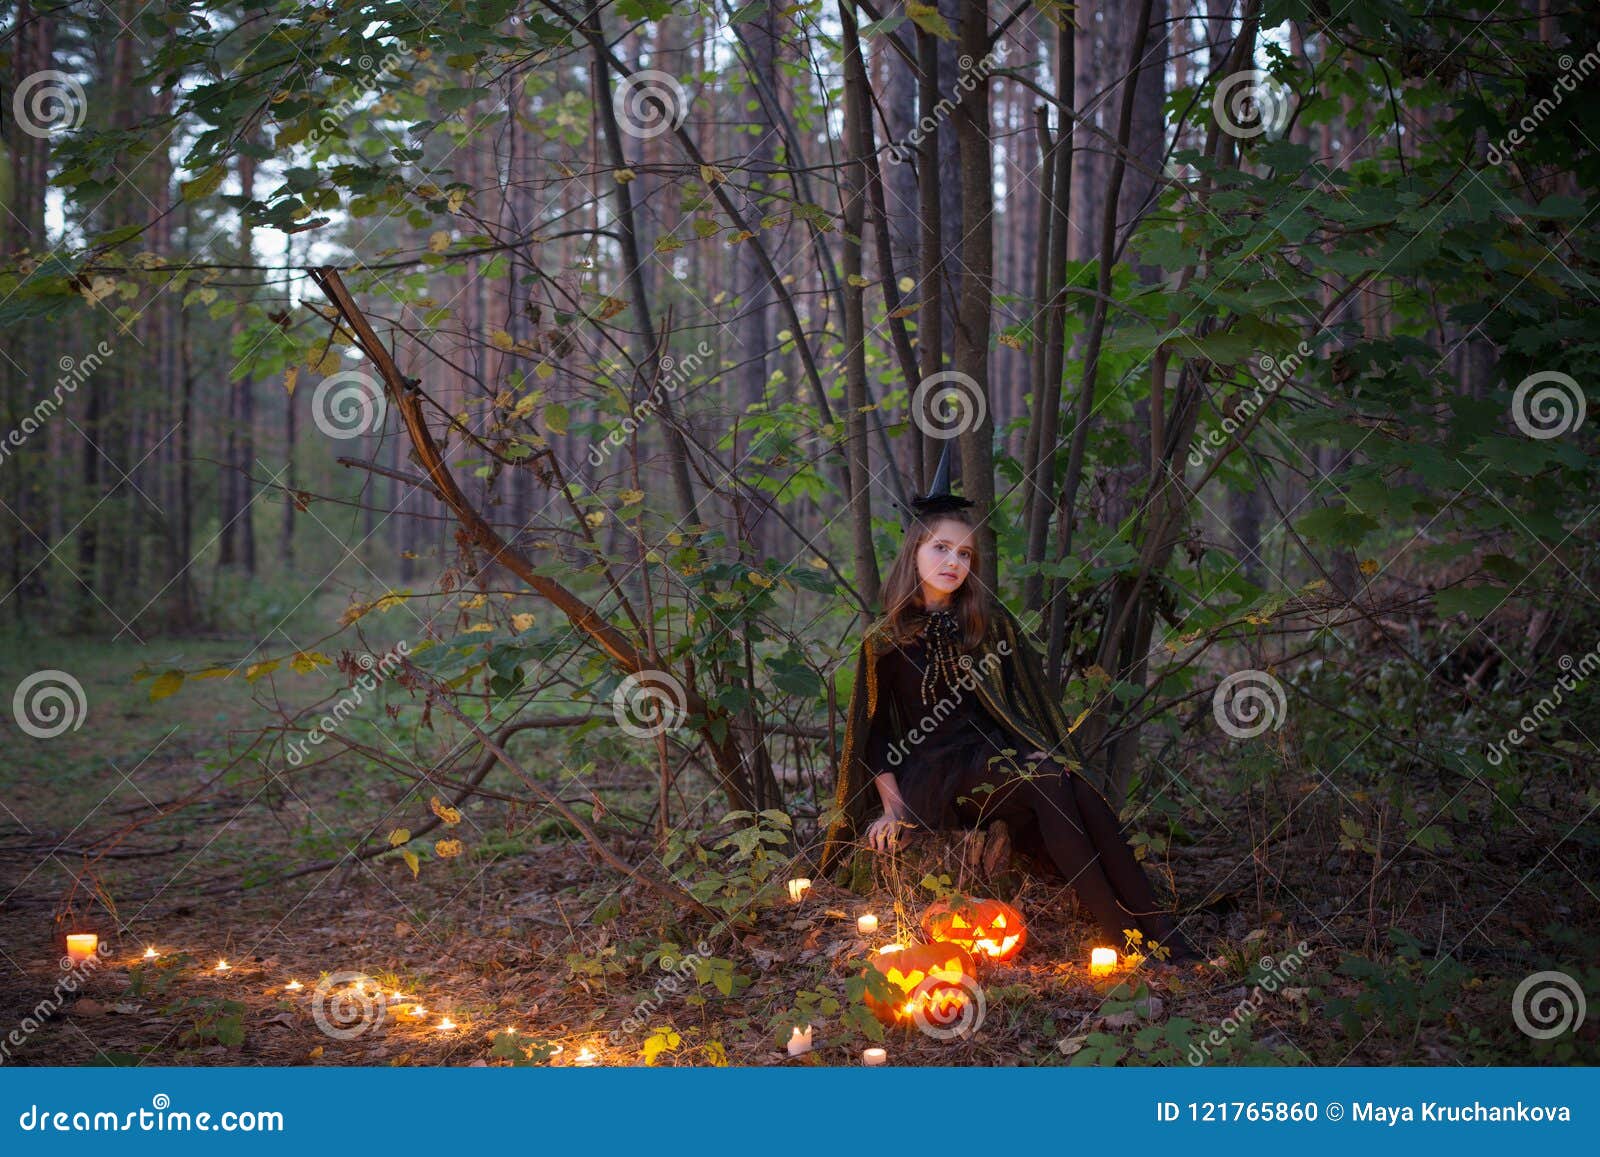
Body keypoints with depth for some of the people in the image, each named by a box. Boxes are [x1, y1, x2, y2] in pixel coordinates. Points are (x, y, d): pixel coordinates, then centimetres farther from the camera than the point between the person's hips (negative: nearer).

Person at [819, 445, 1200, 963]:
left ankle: (1157, 931, -34)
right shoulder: (885, 642, 4)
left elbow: (1029, 692, 16)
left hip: (993, 754, 3)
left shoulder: (988, 621, 13)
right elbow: (874, 733, 5)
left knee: (1077, 789, -30)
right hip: (933, 778, -3)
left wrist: (1044, 751, 0)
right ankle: (1122, 934, -34)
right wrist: (893, 806, -4)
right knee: (1044, 784, -31)